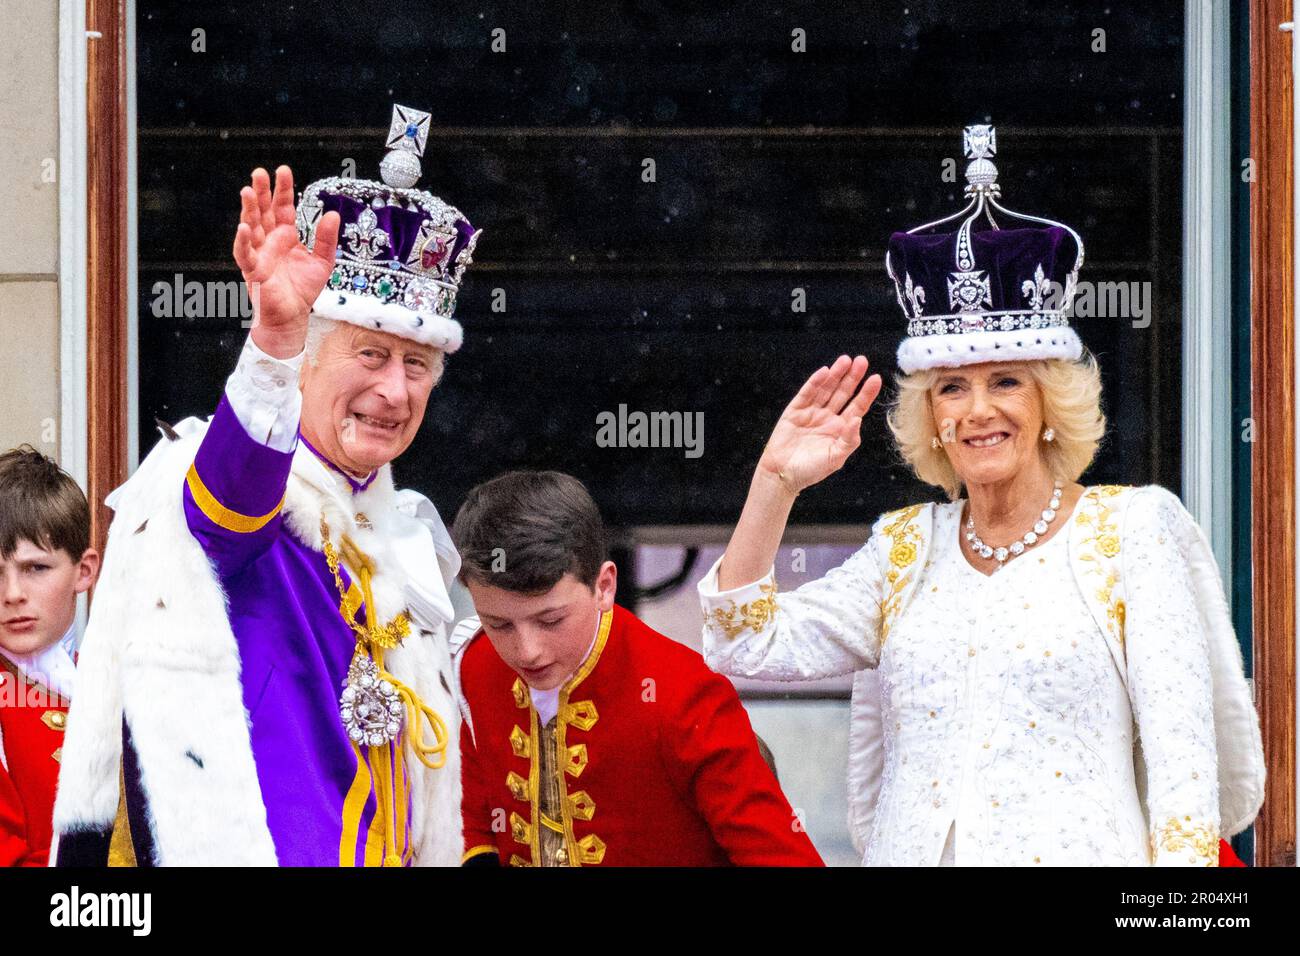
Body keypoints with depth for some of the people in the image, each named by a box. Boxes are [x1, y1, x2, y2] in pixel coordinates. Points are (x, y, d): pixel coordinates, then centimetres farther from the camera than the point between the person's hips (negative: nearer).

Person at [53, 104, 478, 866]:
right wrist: (276, 337, -53)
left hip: (385, 852, 7)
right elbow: (235, 480, -36)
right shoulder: (208, 482, -9)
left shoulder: (404, 537, 15)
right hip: (239, 854, -7)